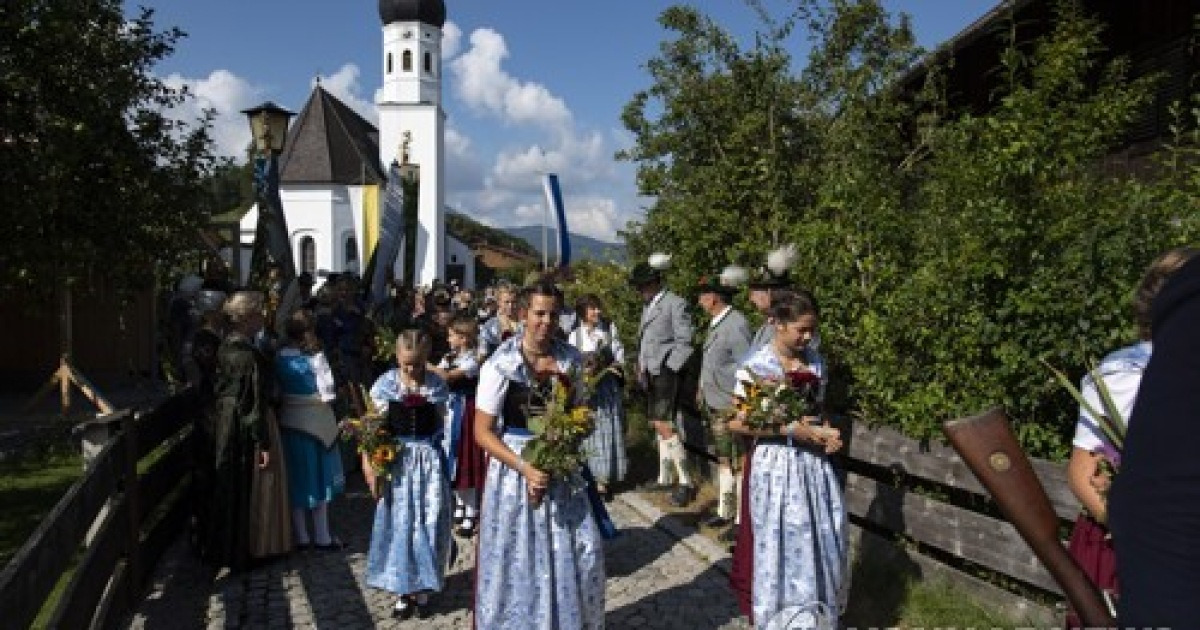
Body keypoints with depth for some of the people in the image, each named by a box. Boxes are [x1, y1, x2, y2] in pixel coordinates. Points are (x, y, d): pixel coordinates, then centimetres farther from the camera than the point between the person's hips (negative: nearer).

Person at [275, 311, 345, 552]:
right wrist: (317, 397, 2)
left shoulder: (279, 358, -3)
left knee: (296, 478, 12)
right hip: (316, 421, -4)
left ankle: (300, 536, 19)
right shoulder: (315, 357, -15)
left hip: (288, 422, 4)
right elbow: (329, 392, -18)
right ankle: (321, 536, 13)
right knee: (319, 478, 7)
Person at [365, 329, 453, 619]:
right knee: (399, 523, 6)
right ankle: (404, 589, 21)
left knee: (429, 523, 5)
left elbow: (442, 424, 5)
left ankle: (423, 587, 21)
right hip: (396, 460, 0)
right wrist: (369, 465, -9)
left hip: (430, 460, 1)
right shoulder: (385, 384, -5)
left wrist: (447, 461, 0)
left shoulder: (437, 386, -2)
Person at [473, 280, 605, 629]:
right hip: (515, 466, -3)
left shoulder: (569, 358, -2)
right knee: (515, 559, 7)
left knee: (584, 550, 4)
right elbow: (483, 432, -11)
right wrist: (525, 468, -20)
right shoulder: (501, 364, -14)